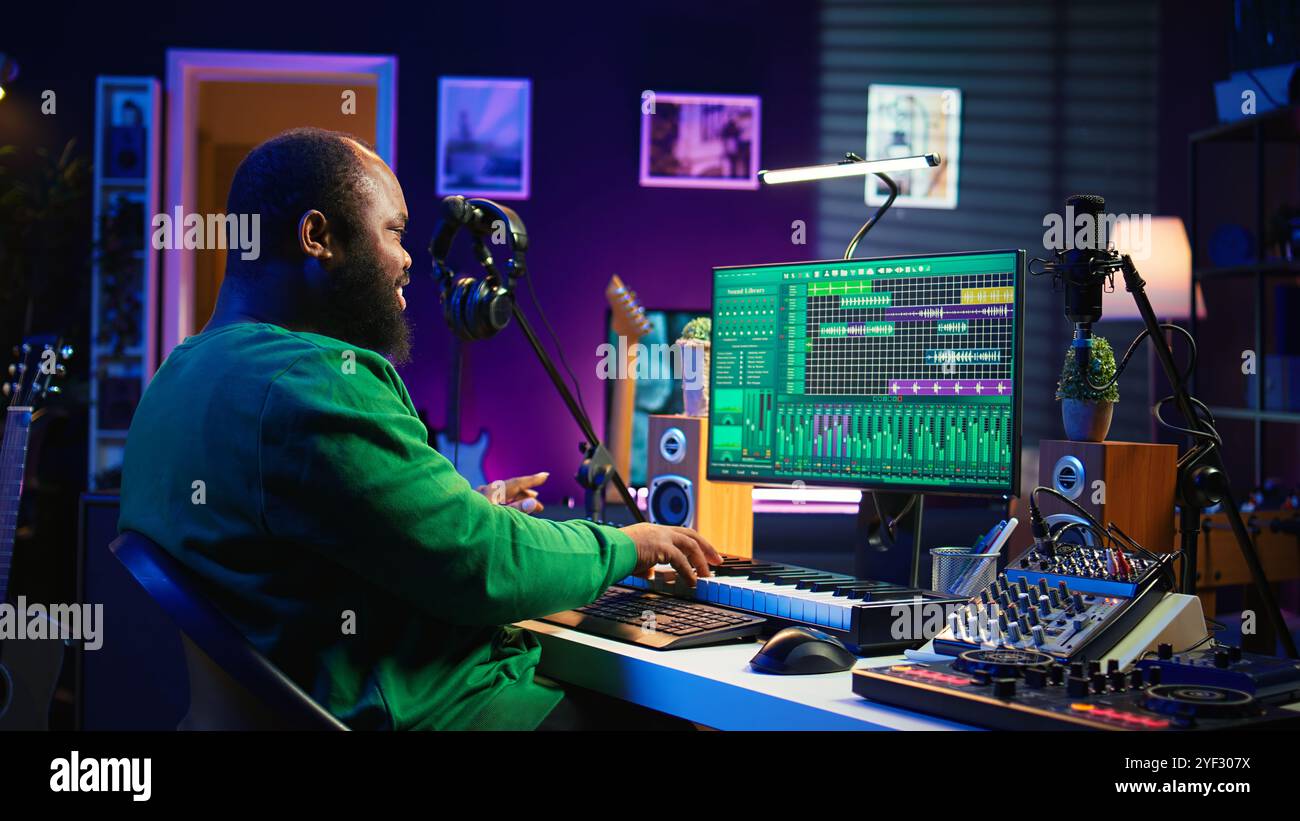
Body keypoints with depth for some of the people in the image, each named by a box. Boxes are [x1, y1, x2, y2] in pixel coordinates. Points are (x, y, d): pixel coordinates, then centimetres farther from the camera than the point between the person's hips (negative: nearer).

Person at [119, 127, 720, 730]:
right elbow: (486, 566, -21)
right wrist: (622, 545, -3)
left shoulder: (182, 379, 11)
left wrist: (470, 513, 21)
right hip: (422, 708, -10)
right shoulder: (313, 386, -22)